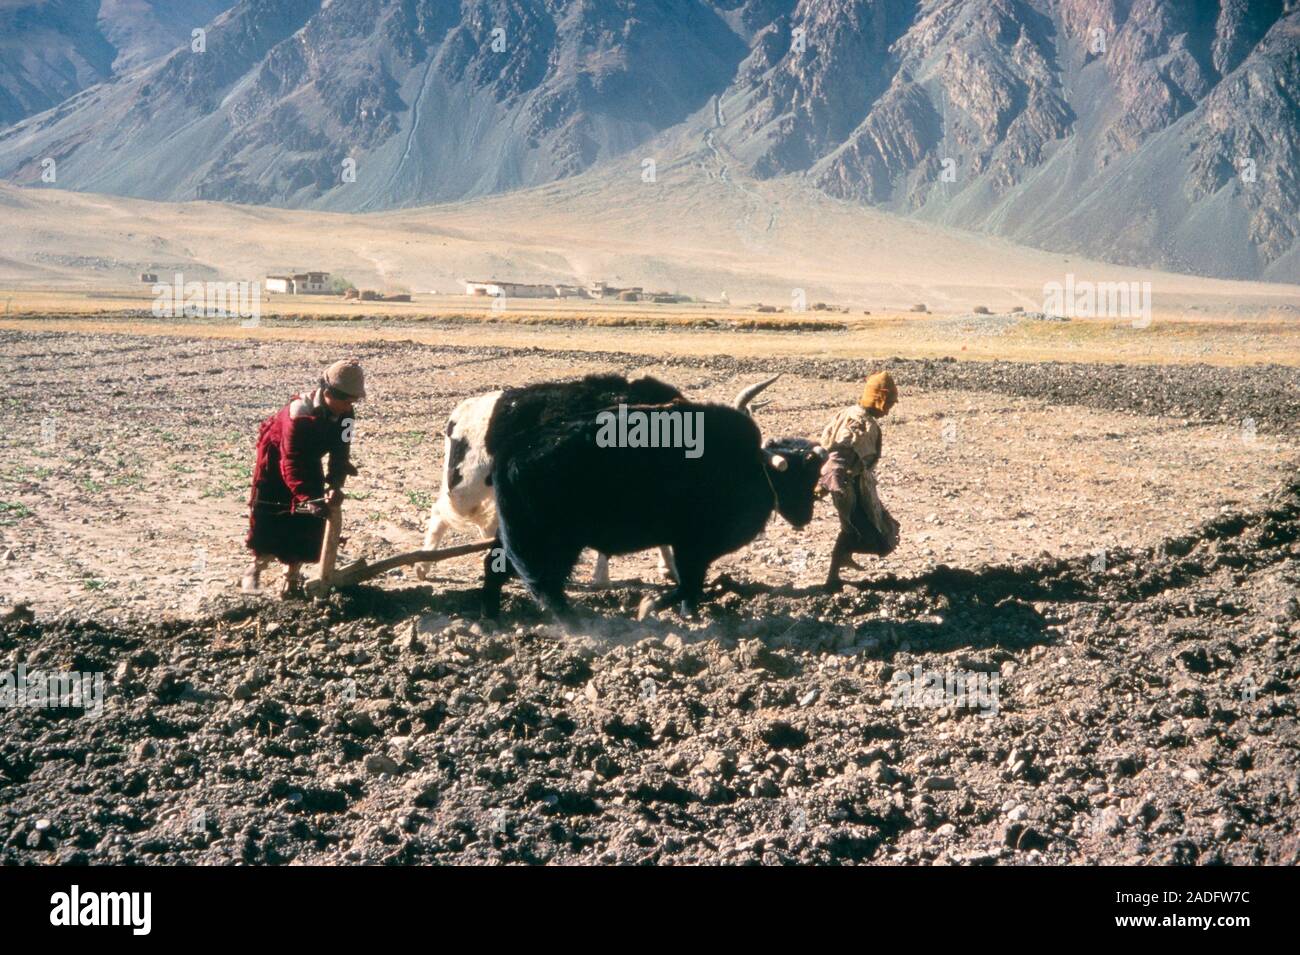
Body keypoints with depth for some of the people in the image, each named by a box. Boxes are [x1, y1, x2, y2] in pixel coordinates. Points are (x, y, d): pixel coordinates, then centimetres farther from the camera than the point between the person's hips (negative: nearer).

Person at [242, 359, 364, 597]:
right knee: (267, 521, -6)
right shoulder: (299, 413, -37)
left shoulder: (344, 414, -18)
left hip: (309, 464, 5)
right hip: (276, 461, -5)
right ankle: (256, 569, 16)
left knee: (309, 523, -3)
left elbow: (340, 453, -15)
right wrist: (305, 497, -48)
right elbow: (290, 462, -38)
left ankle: (292, 577, 8)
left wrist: (335, 486, -33)